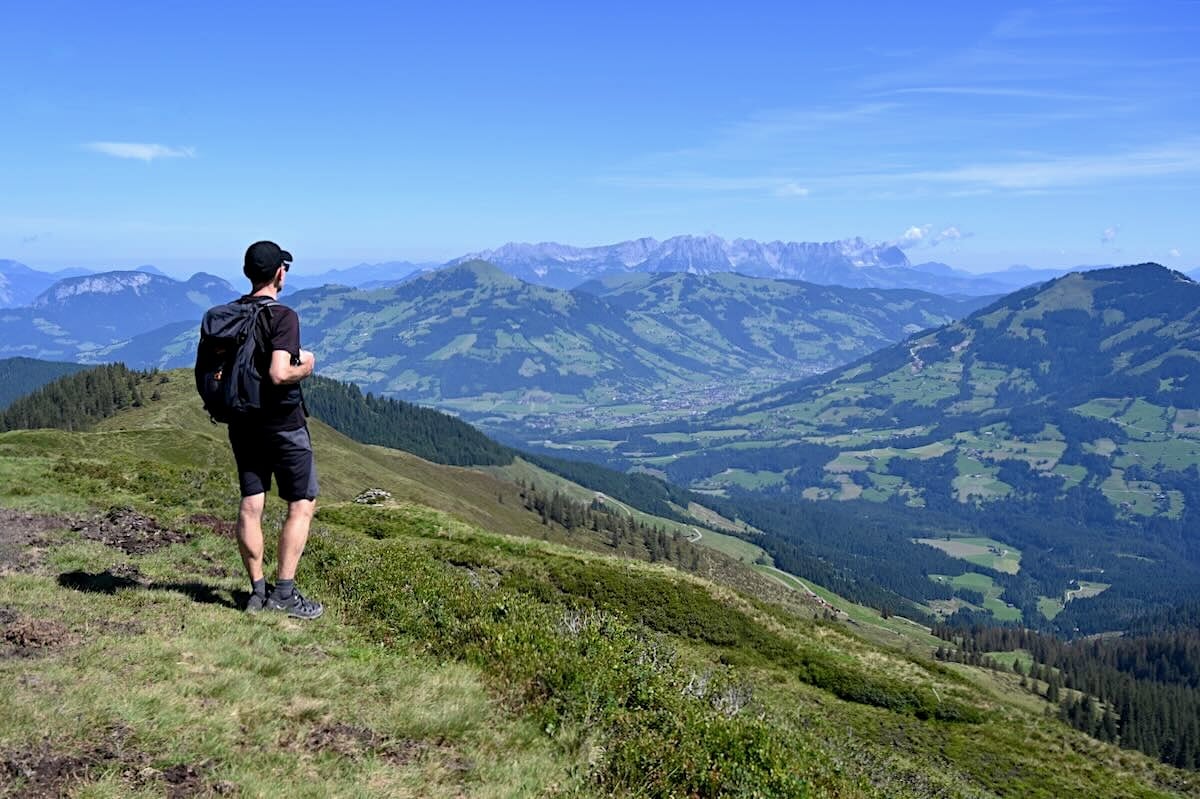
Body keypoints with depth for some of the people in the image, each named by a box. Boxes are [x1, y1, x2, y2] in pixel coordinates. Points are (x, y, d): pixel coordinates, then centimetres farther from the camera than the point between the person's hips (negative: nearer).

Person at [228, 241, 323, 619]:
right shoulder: (282, 316, -17)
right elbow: (279, 374, -27)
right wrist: (305, 367, -7)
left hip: (242, 424, 7)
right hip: (283, 424, -7)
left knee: (250, 505, 10)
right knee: (302, 505, 4)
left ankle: (257, 591, 16)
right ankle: (284, 592, 3)